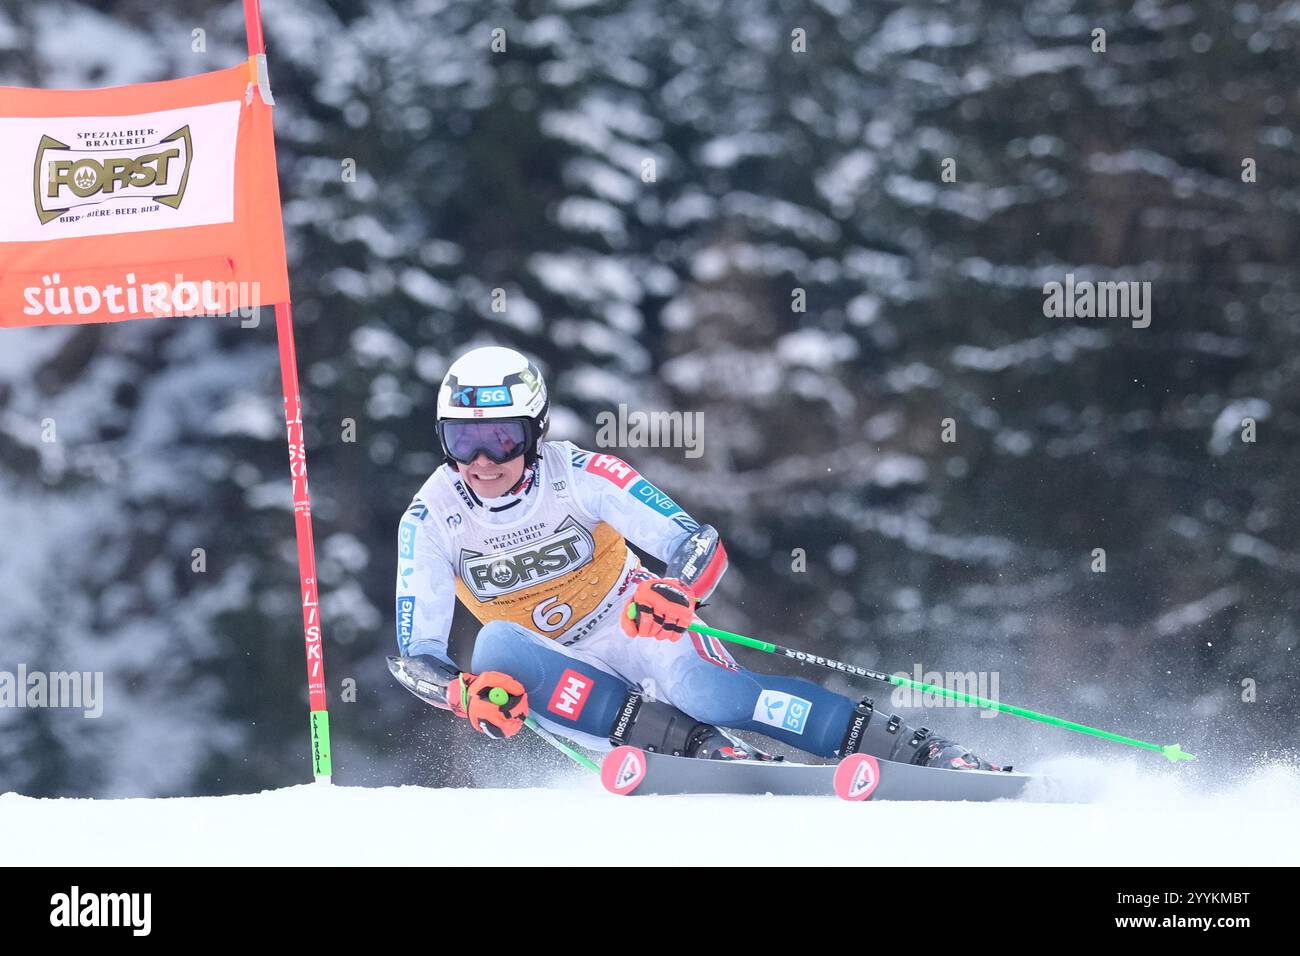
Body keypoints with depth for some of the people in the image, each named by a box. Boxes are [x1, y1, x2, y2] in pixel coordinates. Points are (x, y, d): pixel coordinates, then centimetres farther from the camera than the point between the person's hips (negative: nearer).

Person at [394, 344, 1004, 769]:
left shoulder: (579, 475, -20)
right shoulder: (431, 517, -16)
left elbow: (701, 545, -20)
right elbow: (417, 652, -17)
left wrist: (677, 589, -45)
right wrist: (464, 690, -41)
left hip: (640, 628, -2)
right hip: (562, 668, 2)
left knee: (707, 693, -33)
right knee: (497, 647, -32)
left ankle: (924, 754, -28)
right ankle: (696, 745, -33)